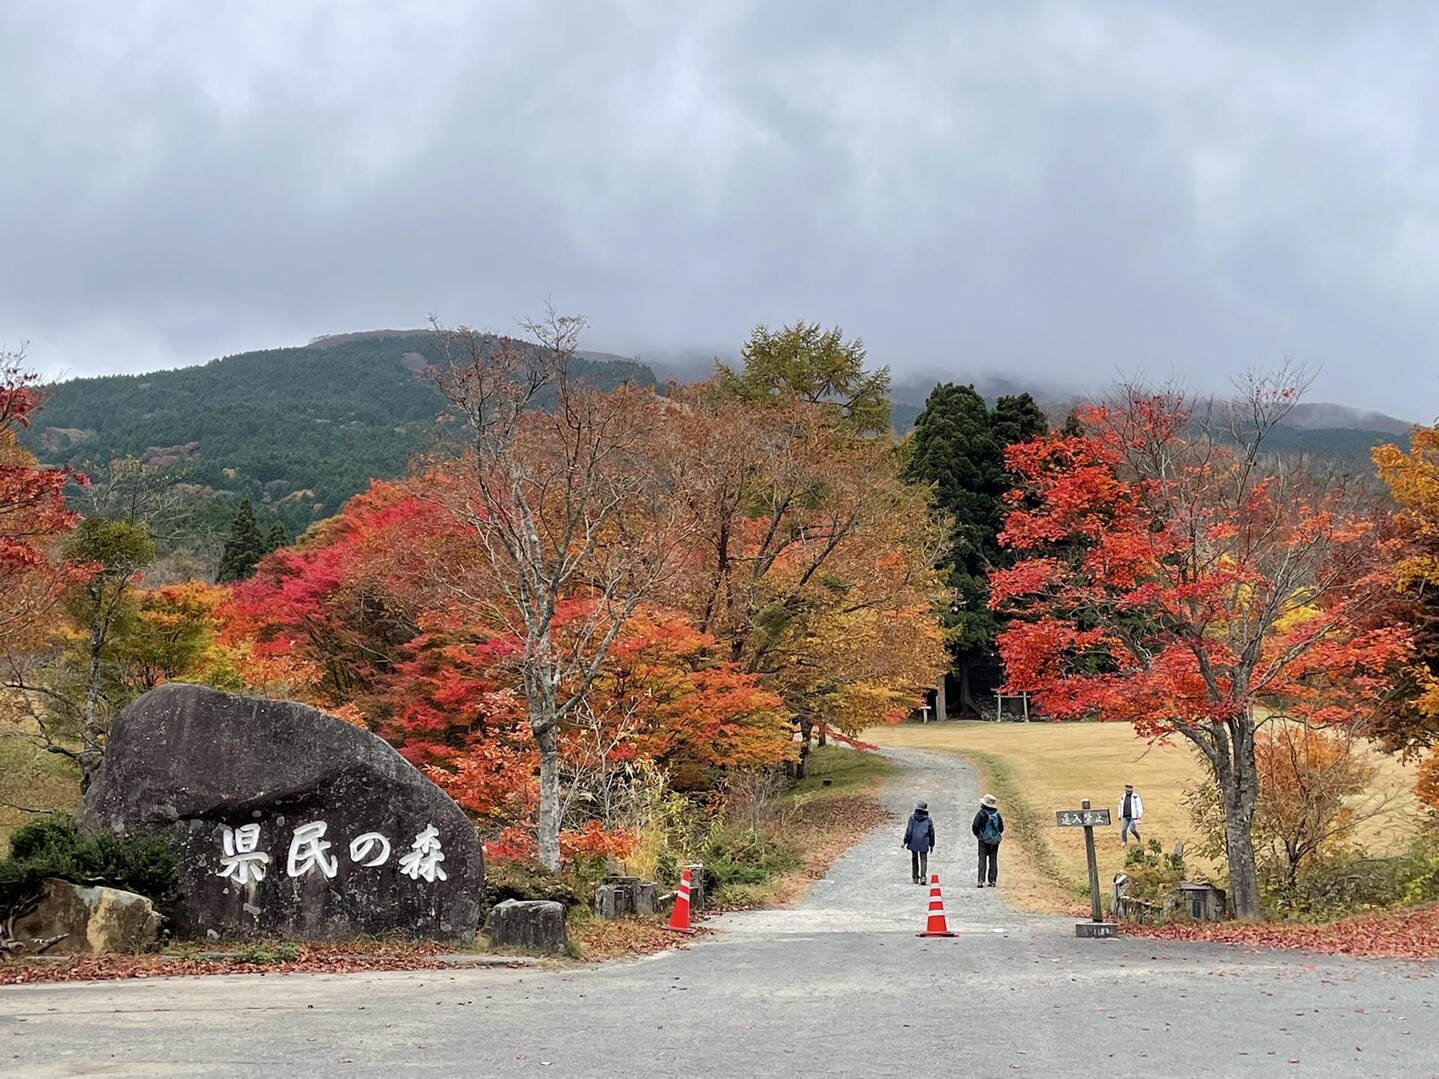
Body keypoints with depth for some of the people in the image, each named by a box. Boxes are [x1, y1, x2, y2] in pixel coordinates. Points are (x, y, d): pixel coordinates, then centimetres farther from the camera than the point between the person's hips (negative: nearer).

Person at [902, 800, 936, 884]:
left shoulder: (912, 818, -4)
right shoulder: (928, 820, 2)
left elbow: (909, 830, -7)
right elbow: (931, 833, 8)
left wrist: (905, 842, -3)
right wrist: (931, 845, 17)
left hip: (913, 842, 0)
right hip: (924, 843, 0)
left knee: (914, 860, 13)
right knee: (923, 860, 1)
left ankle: (915, 878, 16)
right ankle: (923, 876, -18)